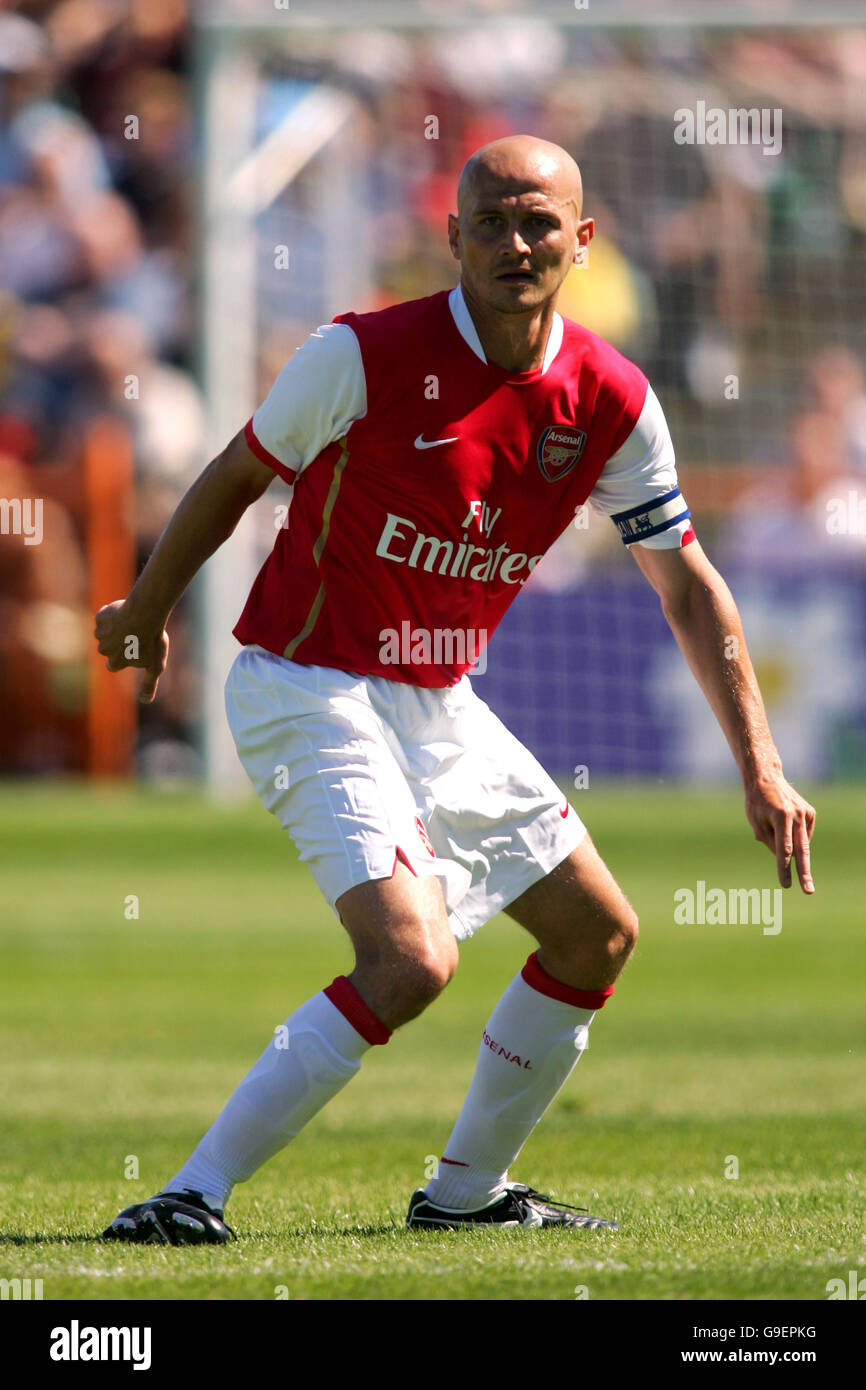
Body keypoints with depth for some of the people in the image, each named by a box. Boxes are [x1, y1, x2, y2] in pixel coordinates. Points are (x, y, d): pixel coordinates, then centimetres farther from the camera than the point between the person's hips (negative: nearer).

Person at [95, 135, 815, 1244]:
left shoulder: (611, 403, -3)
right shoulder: (366, 355, -17)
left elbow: (688, 588, 6)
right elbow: (234, 478, -1)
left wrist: (760, 769, 1)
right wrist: (144, 614, 11)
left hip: (440, 708, 7)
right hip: (309, 691, -7)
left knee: (596, 935, 13)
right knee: (411, 957, -25)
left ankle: (465, 1191, 29)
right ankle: (194, 1195, -22)